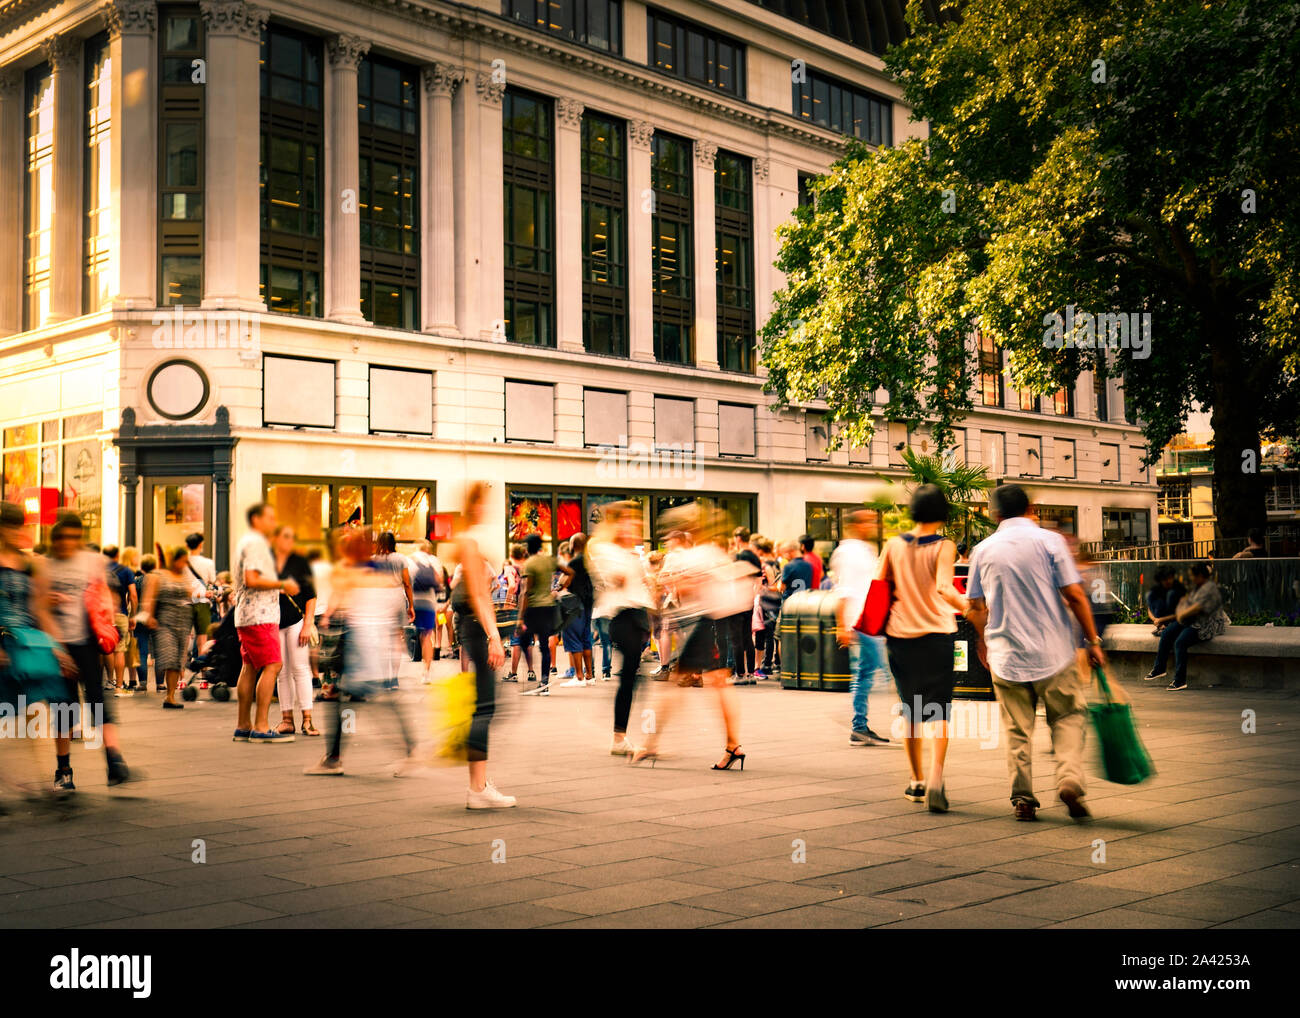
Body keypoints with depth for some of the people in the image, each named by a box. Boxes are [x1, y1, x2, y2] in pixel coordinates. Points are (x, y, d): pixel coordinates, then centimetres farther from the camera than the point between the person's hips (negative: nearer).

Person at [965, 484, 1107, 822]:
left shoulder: (984, 549, 4)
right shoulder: (1049, 540, -4)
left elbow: (976, 607, 11)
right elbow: (1075, 595, -8)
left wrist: (984, 643, 28)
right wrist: (1093, 641, 1)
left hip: (1006, 655, 2)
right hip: (1053, 651, -2)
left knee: (1017, 730, 10)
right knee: (1068, 717, 10)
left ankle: (1023, 799, 9)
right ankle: (1069, 779, -8)